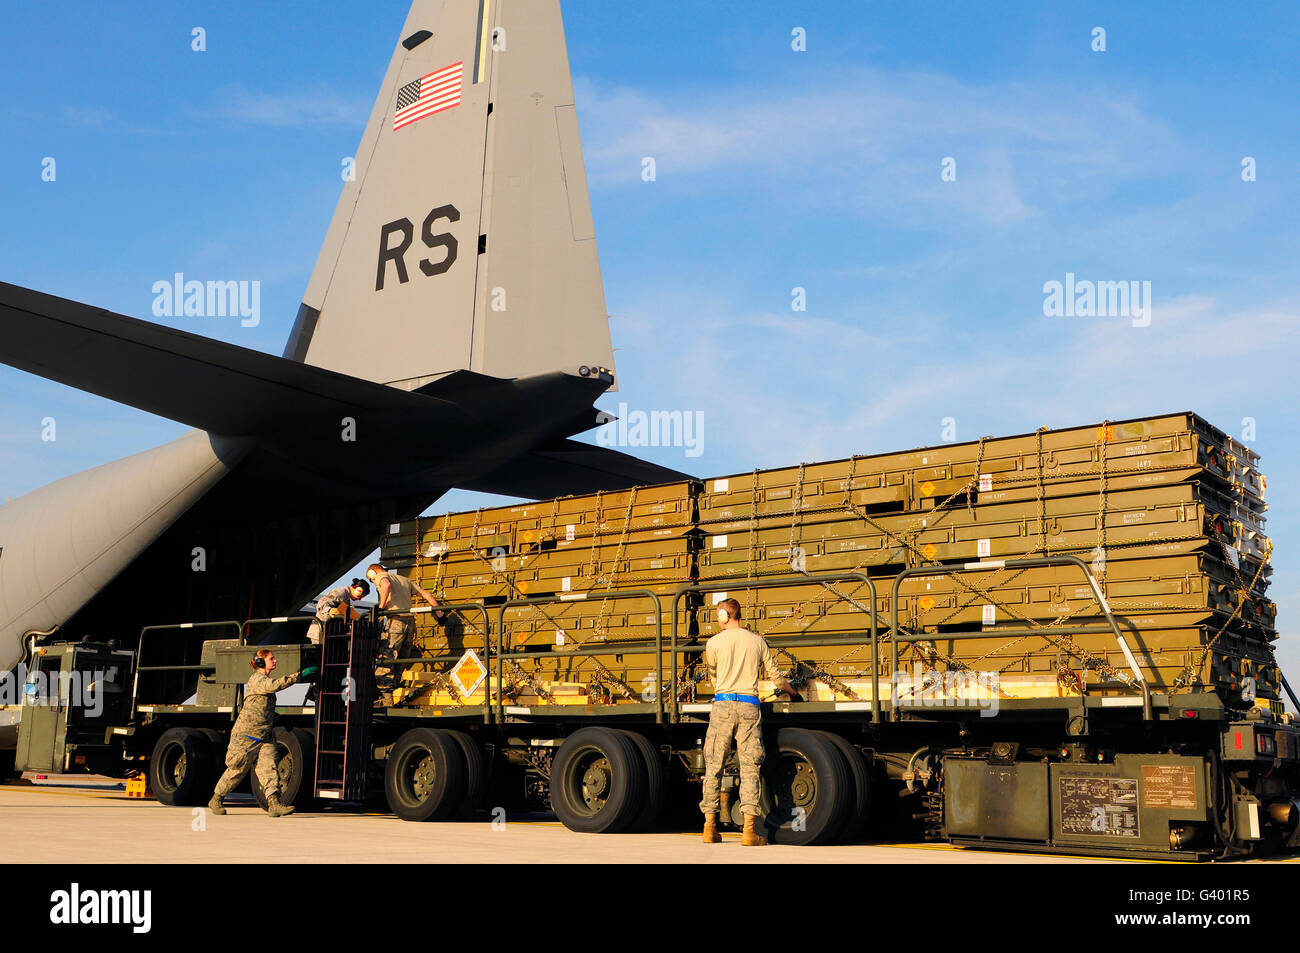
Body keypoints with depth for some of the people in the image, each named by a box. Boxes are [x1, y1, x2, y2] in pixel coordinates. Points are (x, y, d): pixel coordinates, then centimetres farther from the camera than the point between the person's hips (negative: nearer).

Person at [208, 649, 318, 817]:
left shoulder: (264, 679, 16)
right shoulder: (256, 679, -12)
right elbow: (274, 685, -33)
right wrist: (299, 675, -35)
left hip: (265, 737, 7)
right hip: (246, 734, -7)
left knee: (269, 767, -10)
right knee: (237, 771, 6)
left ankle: (274, 804, -22)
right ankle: (215, 800, 25)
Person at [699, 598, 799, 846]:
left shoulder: (714, 643, 3)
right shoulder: (757, 641, 9)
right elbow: (774, 674, 18)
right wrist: (792, 691, 38)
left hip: (722, 704, -1)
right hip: (749, 706, 1)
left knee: (713, 765, 6)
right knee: (749, 767, 1)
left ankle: (710, 826, 8)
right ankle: (749, 830, -4)